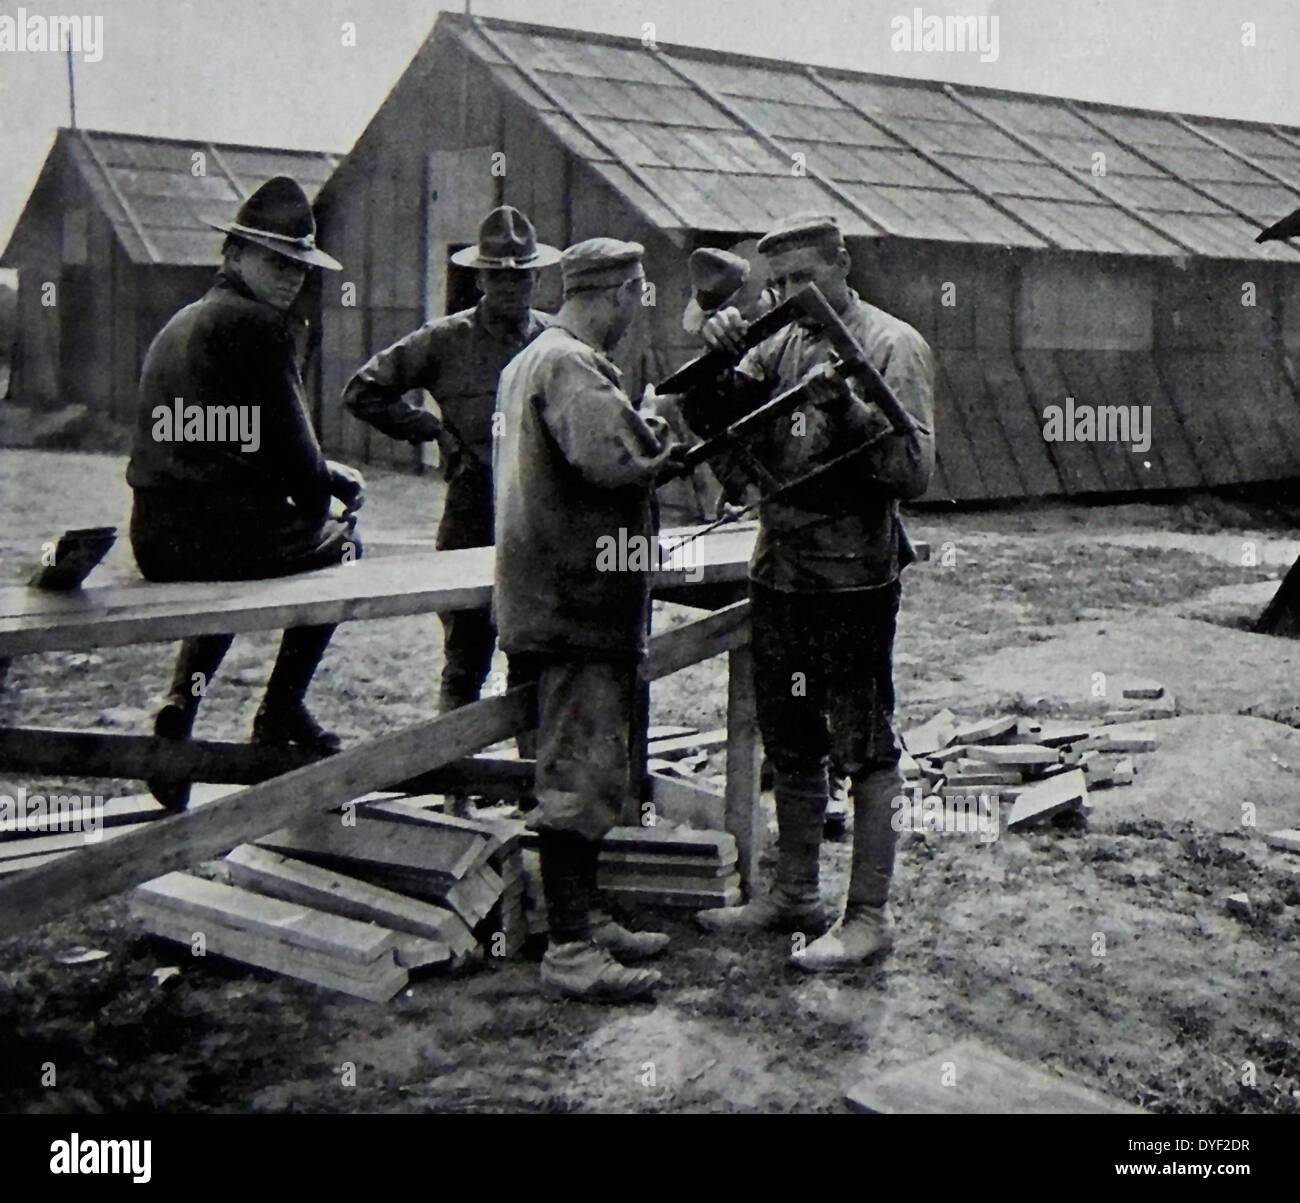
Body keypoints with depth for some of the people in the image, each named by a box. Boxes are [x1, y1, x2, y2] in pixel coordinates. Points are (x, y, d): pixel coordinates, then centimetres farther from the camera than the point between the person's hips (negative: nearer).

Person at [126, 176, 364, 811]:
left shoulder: (182, 323, 19)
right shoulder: (258, 326, -10)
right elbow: (289, 442, -10)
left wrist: (323, 474, 23)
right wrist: (320, 502, 10)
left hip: (156, 541, 9)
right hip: (221, 533, -8)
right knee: (339, 542, 20)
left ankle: (180, 704, 23)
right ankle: (281, 712, 22)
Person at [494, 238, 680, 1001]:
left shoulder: (533, 358, 18)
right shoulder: (573, 367, -17)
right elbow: (612, 457, -30)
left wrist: (650, 437, 2)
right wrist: (665, 444, -10)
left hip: (560, 599, 11)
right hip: (579, 603, -11)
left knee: (586, 772, 17)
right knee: (583, 776, -6)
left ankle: (582, 920, 27)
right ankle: (571, 951, 1)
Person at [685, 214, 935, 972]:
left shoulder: (894, 347, -6)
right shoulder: (783, 344, 11)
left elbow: (915, 471, -15)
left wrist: (847, 405, -26)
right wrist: (721, 362, -11)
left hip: (854, 581, -7)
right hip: (779, 574, 7)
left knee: (866, 751, 2)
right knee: (792, 748, 16)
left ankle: (870, 917, 9)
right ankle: (796, 896, 29)